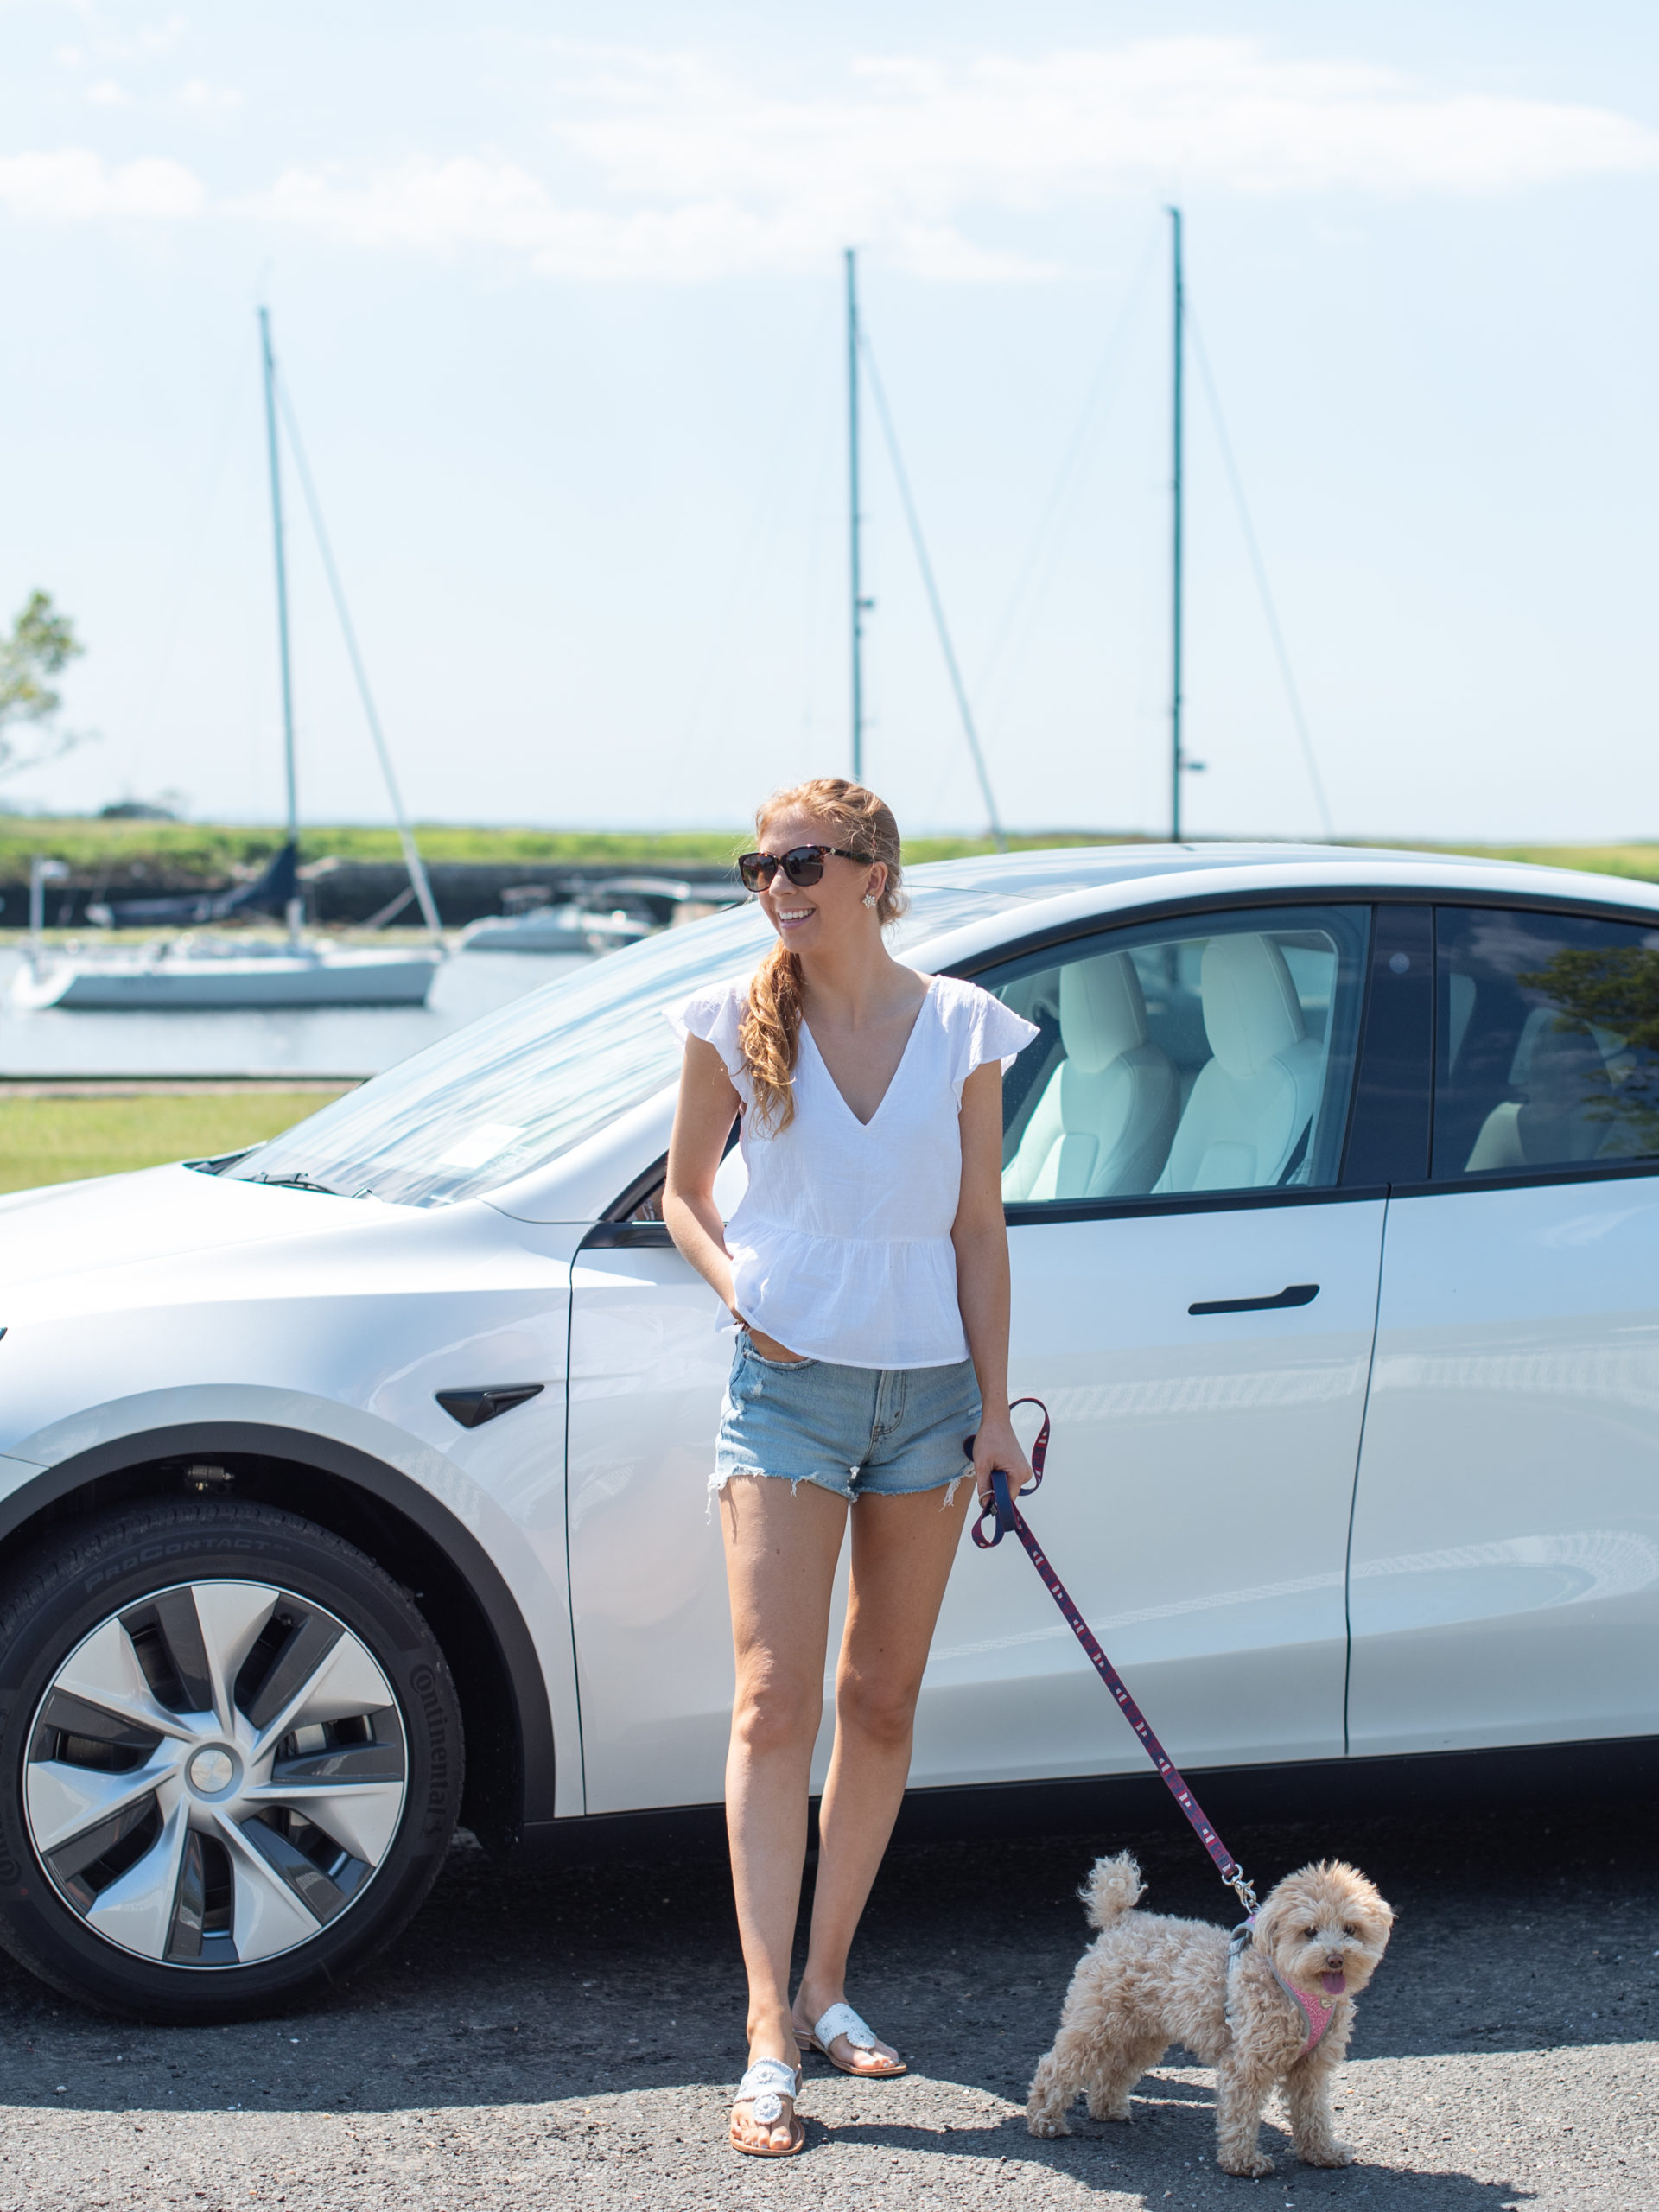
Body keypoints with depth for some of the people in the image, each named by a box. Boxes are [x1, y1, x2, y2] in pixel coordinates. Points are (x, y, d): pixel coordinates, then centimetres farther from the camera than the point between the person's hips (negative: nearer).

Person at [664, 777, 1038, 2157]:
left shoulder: (962, 1031, 1)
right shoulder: (738, 1026, -1)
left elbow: (978, 1229, 5)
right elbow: (686, 1193, 10)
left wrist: (995, 1406, 2)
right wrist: (740, 1289, -9)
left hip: (929, 1389, 2)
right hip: (788, 1384, -2)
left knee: (884, 1702, 9)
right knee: (776, 1701, -10)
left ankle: (827, 1981, 24)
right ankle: (771, 2040, -12)